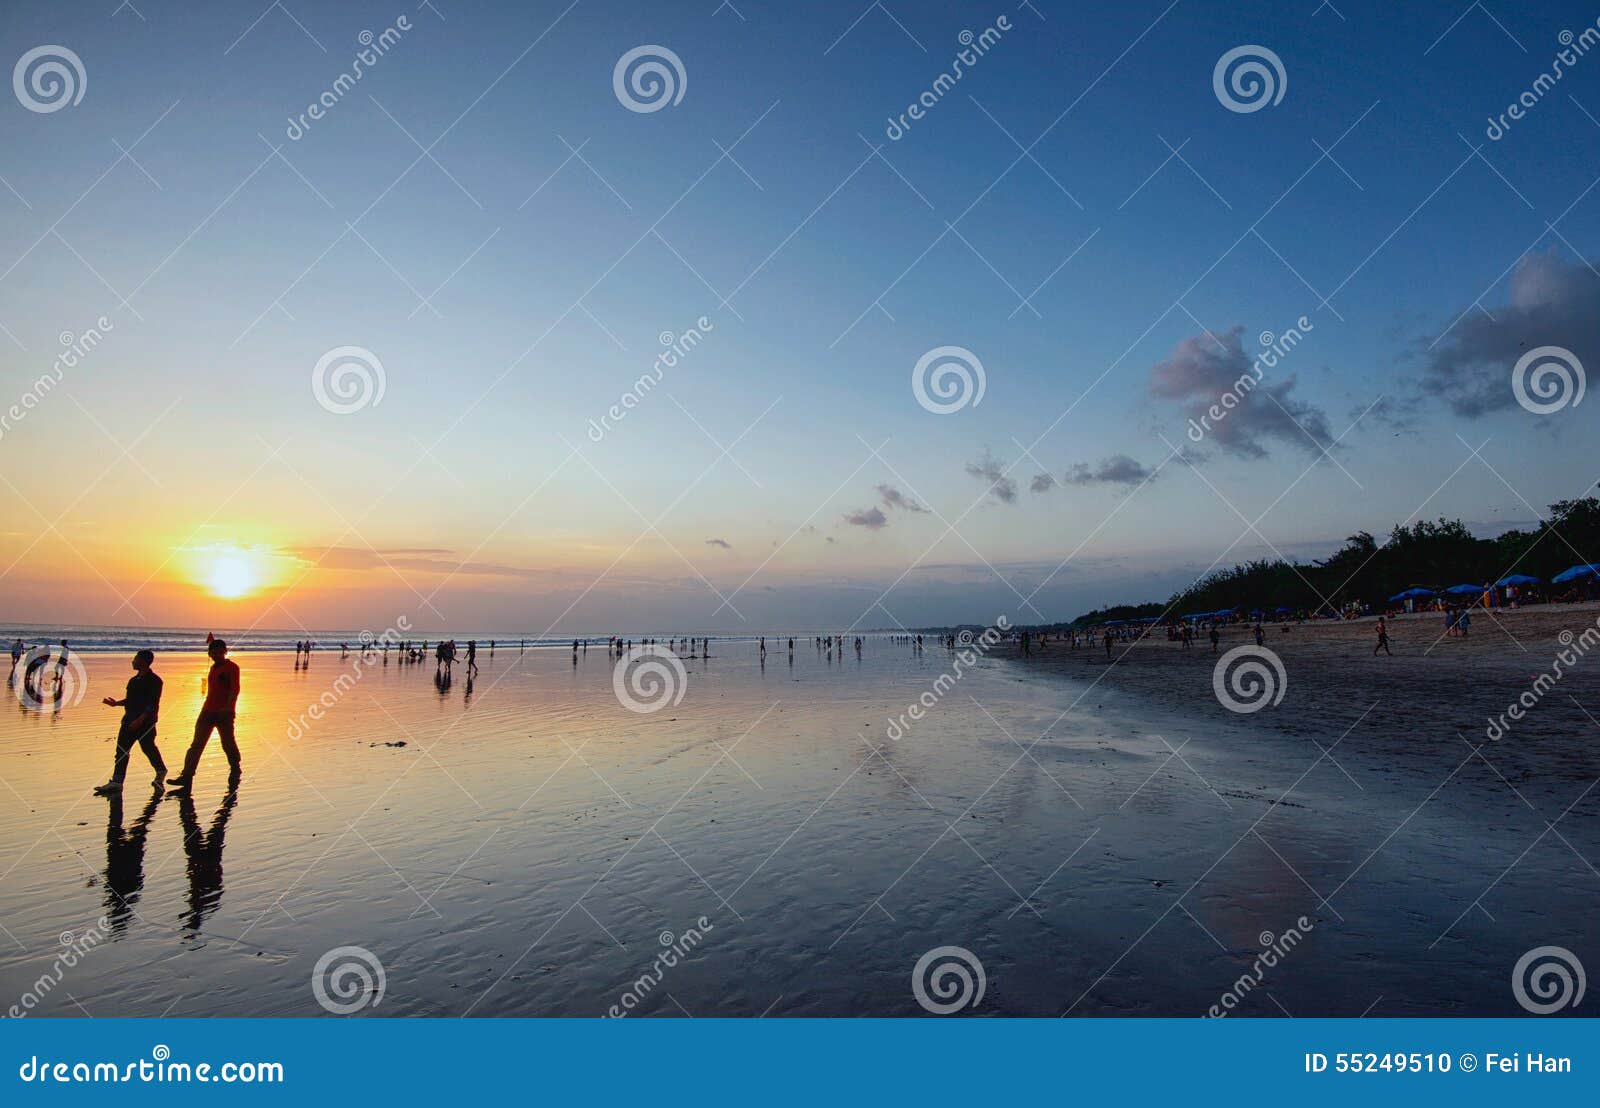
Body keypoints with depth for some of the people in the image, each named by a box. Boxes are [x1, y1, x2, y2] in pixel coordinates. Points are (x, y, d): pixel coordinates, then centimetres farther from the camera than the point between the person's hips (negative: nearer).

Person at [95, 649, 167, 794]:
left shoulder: (154, 681, -13)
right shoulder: (134, 680, 13)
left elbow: (153, 704, -18)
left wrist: (140, 720, -24)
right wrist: (116, 703, 16)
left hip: (146, 722, -8)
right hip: (130, 720, 8)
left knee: (148, 748, 2)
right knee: (121, 749, 0)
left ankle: (161, 771, 25)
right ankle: (116, 782, -1)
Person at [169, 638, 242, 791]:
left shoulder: (232, 667, -8)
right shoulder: (214, 668, 16)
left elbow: (235, 689, -17)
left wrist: (227, 707, -28)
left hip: (224, 713, -7)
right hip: (208, 711, 7)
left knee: (228, 744, 4)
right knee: (197, 745, 2)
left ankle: (236, 770, 22)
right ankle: (186, 776, 1)